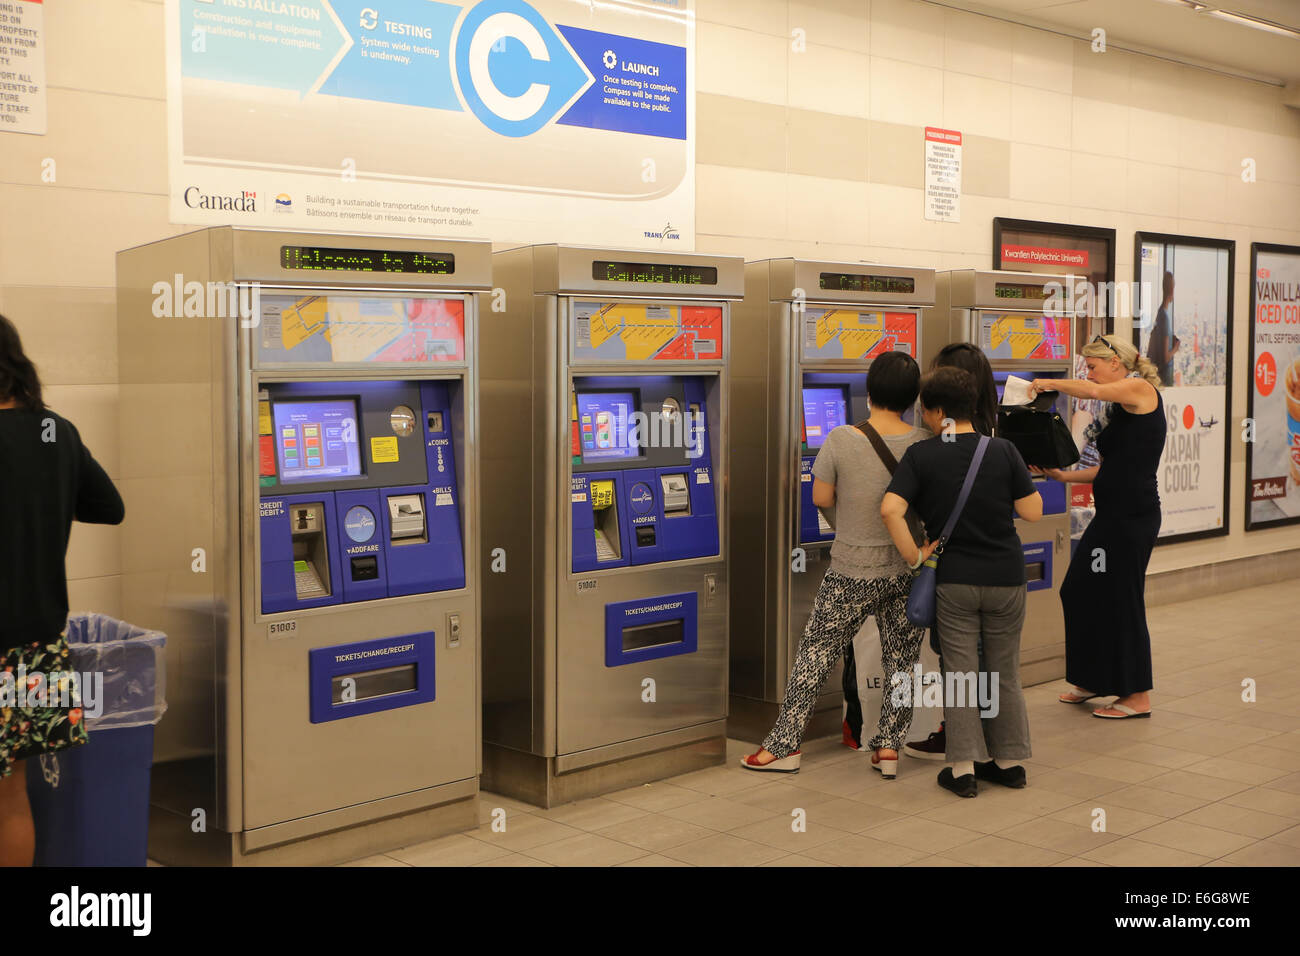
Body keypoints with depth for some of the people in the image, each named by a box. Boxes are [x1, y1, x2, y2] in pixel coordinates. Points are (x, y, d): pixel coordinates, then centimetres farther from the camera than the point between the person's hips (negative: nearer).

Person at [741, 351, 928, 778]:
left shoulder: (841, 440, -16)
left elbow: (821, 499, -6)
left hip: (853, 573, -2)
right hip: (909, 569, 2)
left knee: (814, 653, 9)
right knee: (901, 658, 15)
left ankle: (784, 745, 14)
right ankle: (889, 747, 19)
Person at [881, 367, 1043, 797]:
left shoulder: (921, 455, -8)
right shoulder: (1003, 450, -5)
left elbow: (890, 509, -21)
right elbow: (1033, 511, -2)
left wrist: (914, 555, -11)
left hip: (954, 580, -1)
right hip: (1006, 577, 2)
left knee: (960, 674, 7)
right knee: (1004, 672, 14)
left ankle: (964, 768, 7)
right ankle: (1009, 761, 22)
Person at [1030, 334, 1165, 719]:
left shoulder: (1142, 389, -9)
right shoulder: (1120, 407, 17)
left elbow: (1093, 391, -28)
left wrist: (1049, 383, -13)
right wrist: (1063, 476, 10)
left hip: (1133, 515, -9)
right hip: (1114, 513, 9)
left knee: (1120, 601, -2)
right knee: (1078, 591, 13)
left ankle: (1138, 696, 10)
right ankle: (1094, 680, 28)